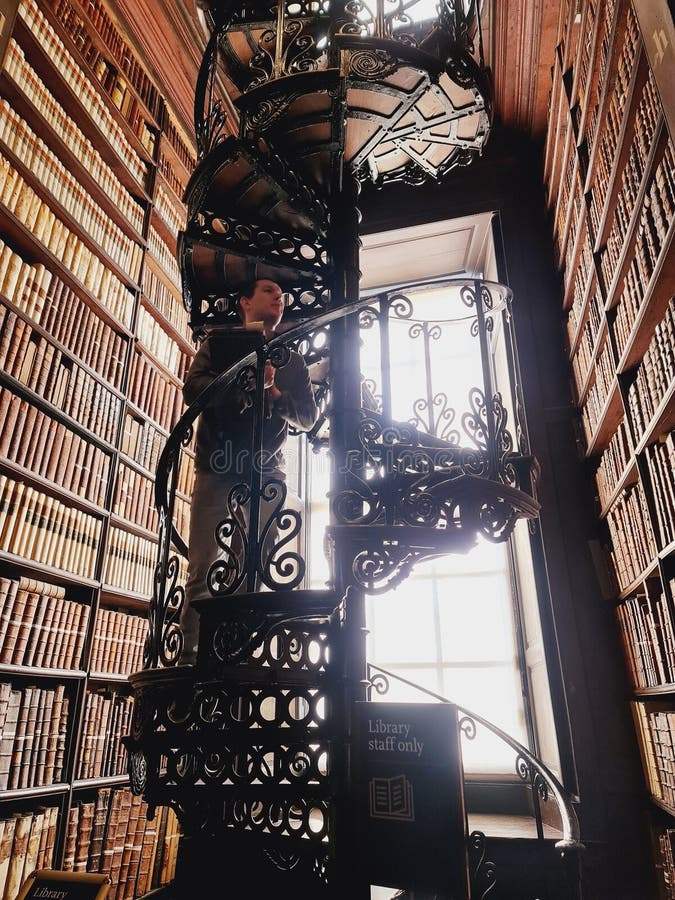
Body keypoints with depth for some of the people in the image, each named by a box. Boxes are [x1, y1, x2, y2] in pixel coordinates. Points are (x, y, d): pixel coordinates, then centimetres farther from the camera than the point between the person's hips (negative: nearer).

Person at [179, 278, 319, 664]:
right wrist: (245, 380, -15)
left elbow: (308, 418, 9)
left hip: (266, 473, 2)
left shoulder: (291, 359, 19)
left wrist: (275, 392, -9)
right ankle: (190, 656, -3)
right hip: (218, 468, -1)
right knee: (204, 569, -6)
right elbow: (193, 388, -2)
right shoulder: (220, 342, 15)